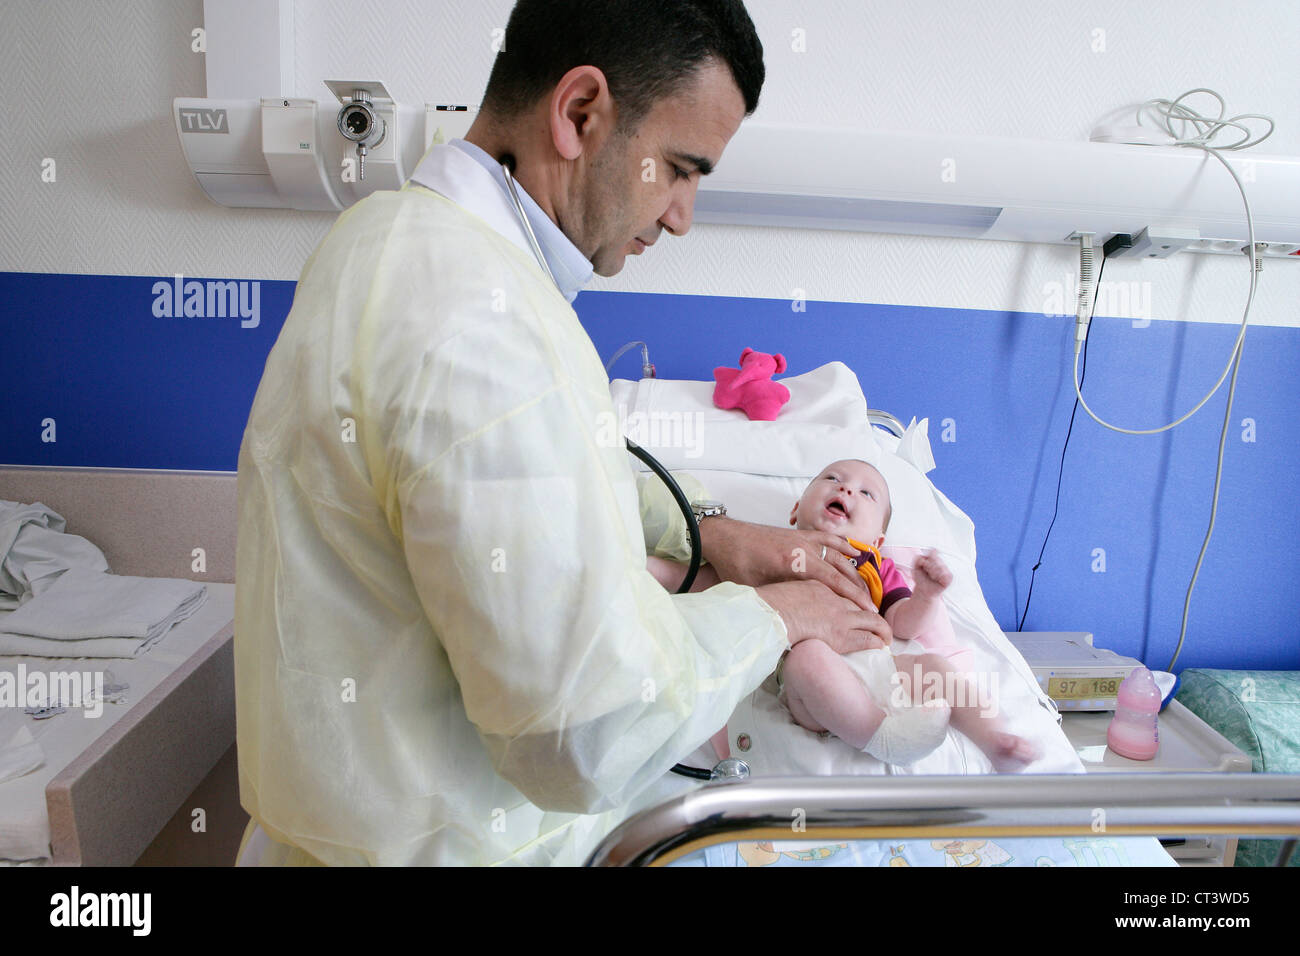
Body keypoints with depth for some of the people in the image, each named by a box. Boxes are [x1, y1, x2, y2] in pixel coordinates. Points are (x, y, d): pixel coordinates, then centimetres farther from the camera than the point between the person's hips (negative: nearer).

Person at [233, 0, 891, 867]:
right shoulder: (479, 318, -29)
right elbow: (594, 735, -28)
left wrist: (699, 532, 7)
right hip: (445, 839, -9)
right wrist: (764, 617, -10)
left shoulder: (404, 235, 5)